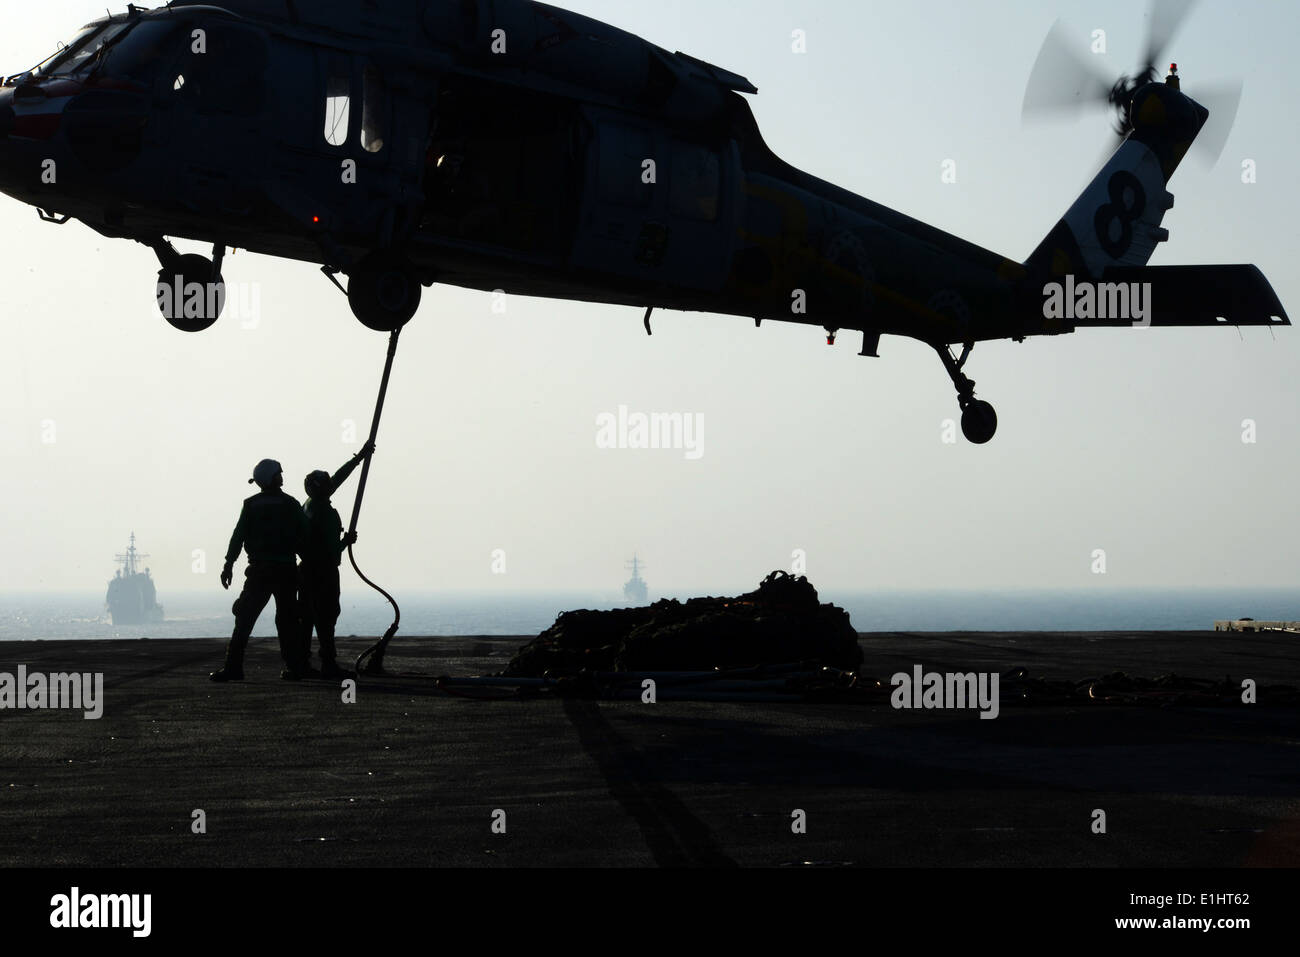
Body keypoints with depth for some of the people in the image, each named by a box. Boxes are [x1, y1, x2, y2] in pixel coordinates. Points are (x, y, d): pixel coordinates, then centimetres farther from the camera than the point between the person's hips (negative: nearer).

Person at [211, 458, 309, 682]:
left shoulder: (251, 505, 1)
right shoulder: (290, 504, 3)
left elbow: (238, 536, -4)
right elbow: (304, 538, 2)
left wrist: (228, 565, -1)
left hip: (260, 570, -1)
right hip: (286, 569, 1)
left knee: (245, 618, 2)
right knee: (288, 620, 10)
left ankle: (233, 666, -6)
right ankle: (294, 667, 8)